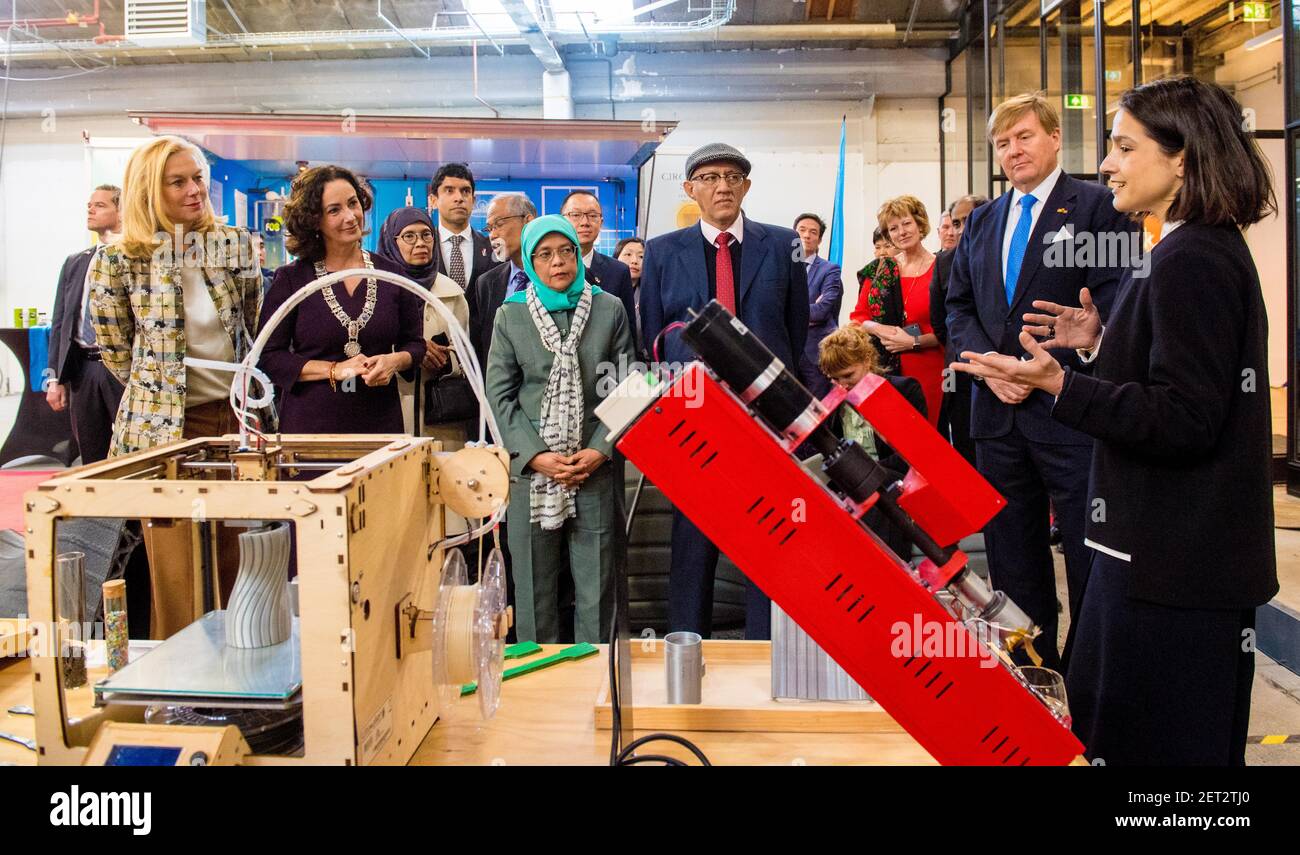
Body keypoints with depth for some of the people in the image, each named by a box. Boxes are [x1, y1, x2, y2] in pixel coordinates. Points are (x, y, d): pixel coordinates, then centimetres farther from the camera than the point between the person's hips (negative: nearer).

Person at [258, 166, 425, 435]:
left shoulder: (392, 274, 4)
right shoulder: (291, 279, -2)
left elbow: (415, 343, 11)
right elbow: (269, 357, -4)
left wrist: (395, 361, -11)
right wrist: (335, 370, -14)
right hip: (309, 422, -2)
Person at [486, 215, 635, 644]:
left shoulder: (610, 310, 5)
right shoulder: (510, 315, 5)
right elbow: (499, 395, 3)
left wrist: (600, 450, -7)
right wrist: (536, 455, -8)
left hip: (596, 467, 0)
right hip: (530, 469, 0)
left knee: (596, 584, 3)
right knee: (534, 583, 6)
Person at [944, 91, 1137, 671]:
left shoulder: (1099, 206, -2)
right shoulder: (982, 222, 16)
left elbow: (1112, 303, -11)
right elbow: (959, 307, 15)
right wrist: (988, 364, -4)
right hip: (997, 410, 6)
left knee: (1090, 557, 1)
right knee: (1011, 556, 13)